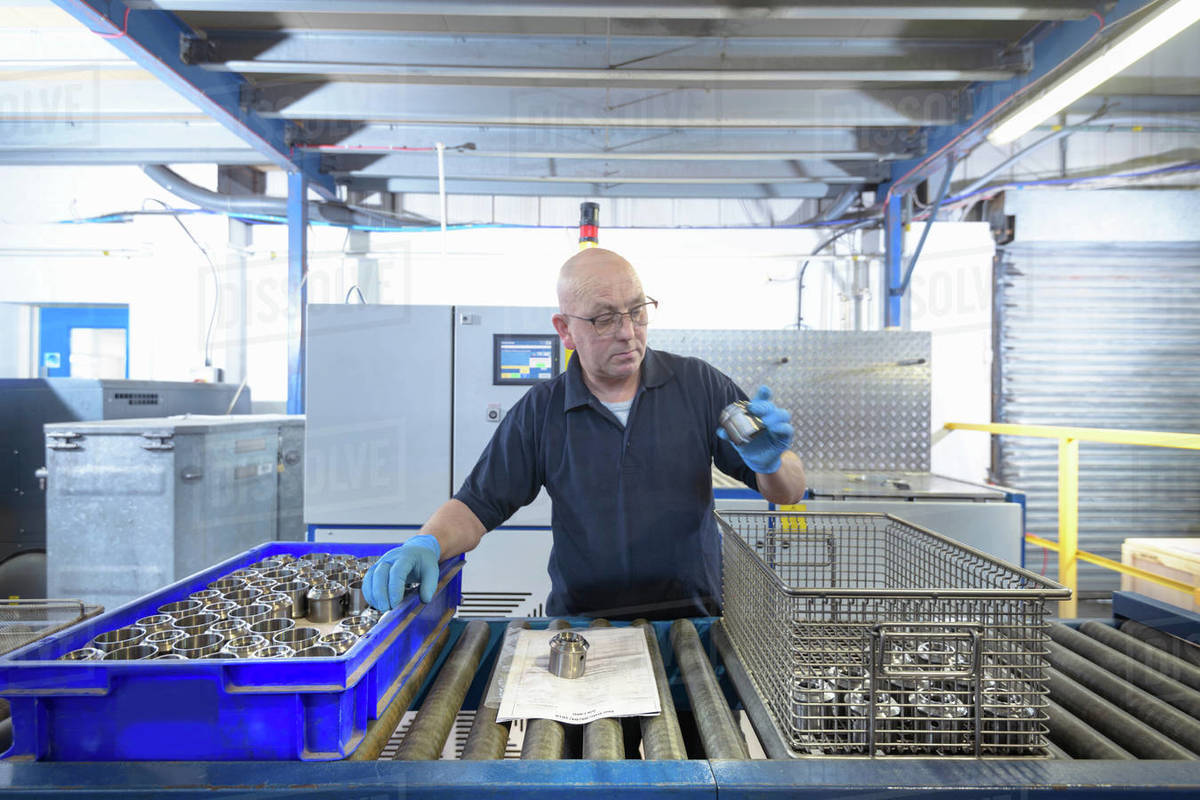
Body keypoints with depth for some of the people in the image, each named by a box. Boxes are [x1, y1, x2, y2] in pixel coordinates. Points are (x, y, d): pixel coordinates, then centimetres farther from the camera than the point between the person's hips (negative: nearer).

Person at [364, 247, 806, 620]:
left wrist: (770, 463, -18)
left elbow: (789, 491, 5)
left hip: (692, 622, 1)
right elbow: (478, 504, 3)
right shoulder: (539, 411, 2)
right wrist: (427, 544, -18)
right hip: (581, 630, 0)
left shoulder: (699, 385, 2)